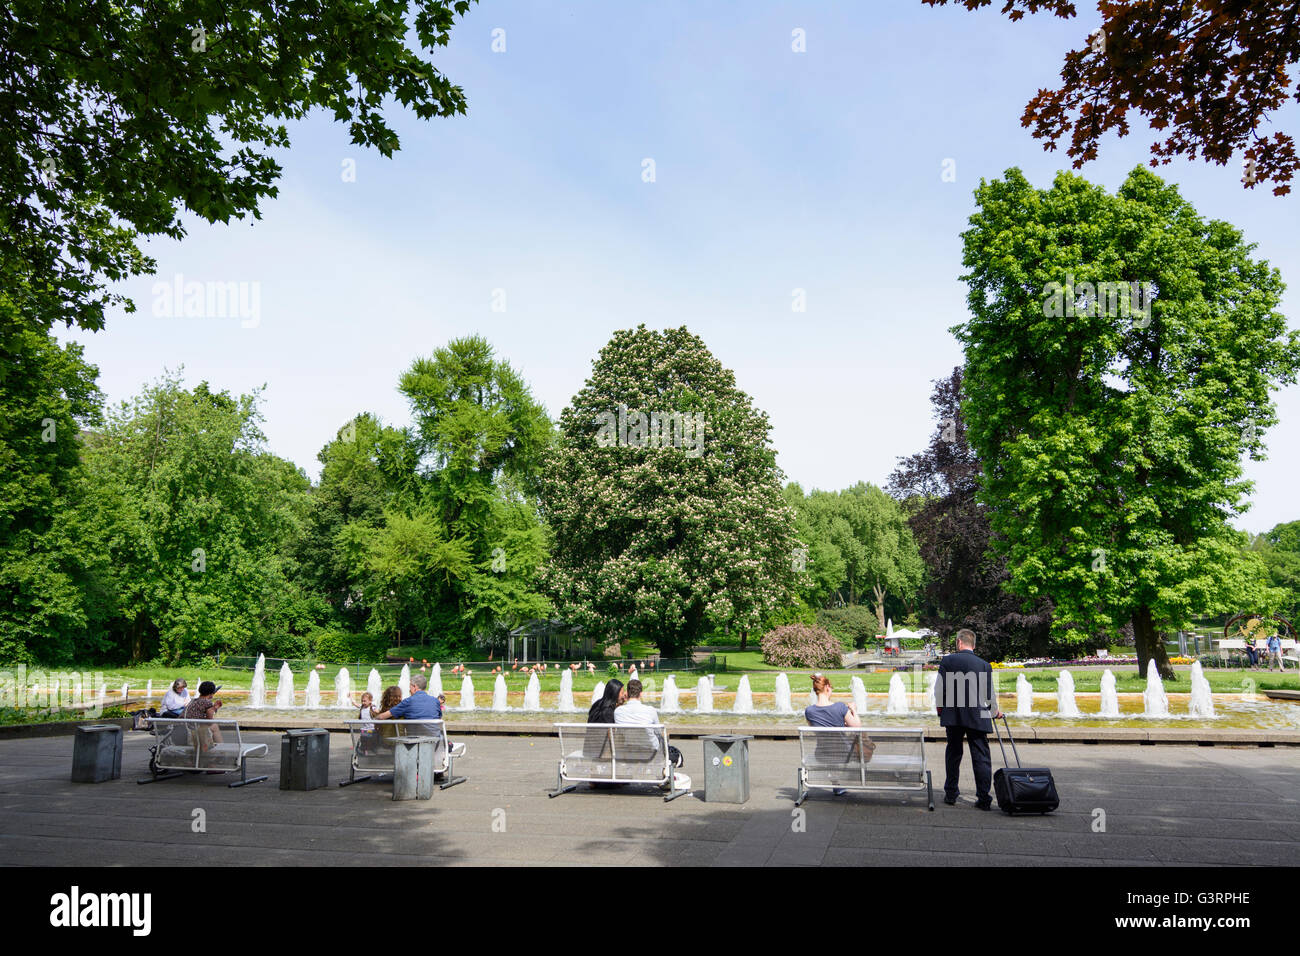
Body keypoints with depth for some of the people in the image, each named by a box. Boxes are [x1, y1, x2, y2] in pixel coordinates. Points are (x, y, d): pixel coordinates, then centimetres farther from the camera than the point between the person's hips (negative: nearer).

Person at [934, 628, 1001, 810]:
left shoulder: (947, 661, -1)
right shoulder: (985, 665, 2)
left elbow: (939, 688, -2)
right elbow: (989, 695, 6)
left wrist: (939, 707, 15)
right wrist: (995, 712, 25)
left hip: (952, 715, 1)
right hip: (977, 716, 0)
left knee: (953, 754, 14)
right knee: (981, 756, 3)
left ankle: (950, 794, 18)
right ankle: (984, 799, -1)